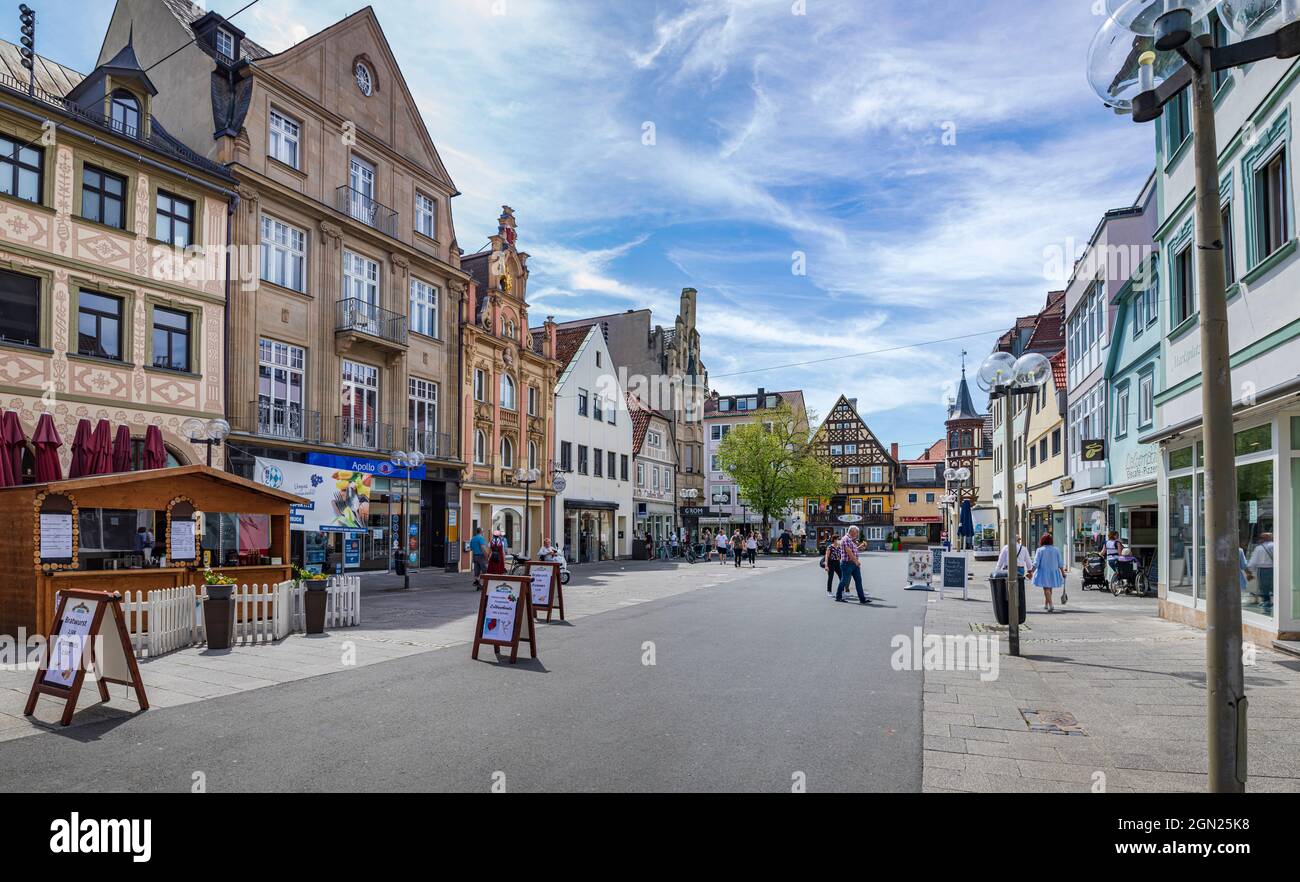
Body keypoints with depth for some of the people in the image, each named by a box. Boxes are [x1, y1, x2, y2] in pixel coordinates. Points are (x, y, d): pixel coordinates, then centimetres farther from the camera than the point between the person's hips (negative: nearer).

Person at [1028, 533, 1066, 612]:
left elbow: (1035, 563, -11)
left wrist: (1031, 572, -6)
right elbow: (1060, 563, 3)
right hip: (1053, 573, 3)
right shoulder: (1056, 550, -1)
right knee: (1049, 589, 17)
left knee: (1046, 589, -1)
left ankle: (1051, 606, -13)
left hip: (1043, 572, -3)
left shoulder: (1040, 550, -10)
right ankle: (1046, 605, 28)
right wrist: (1063, 573, 11)